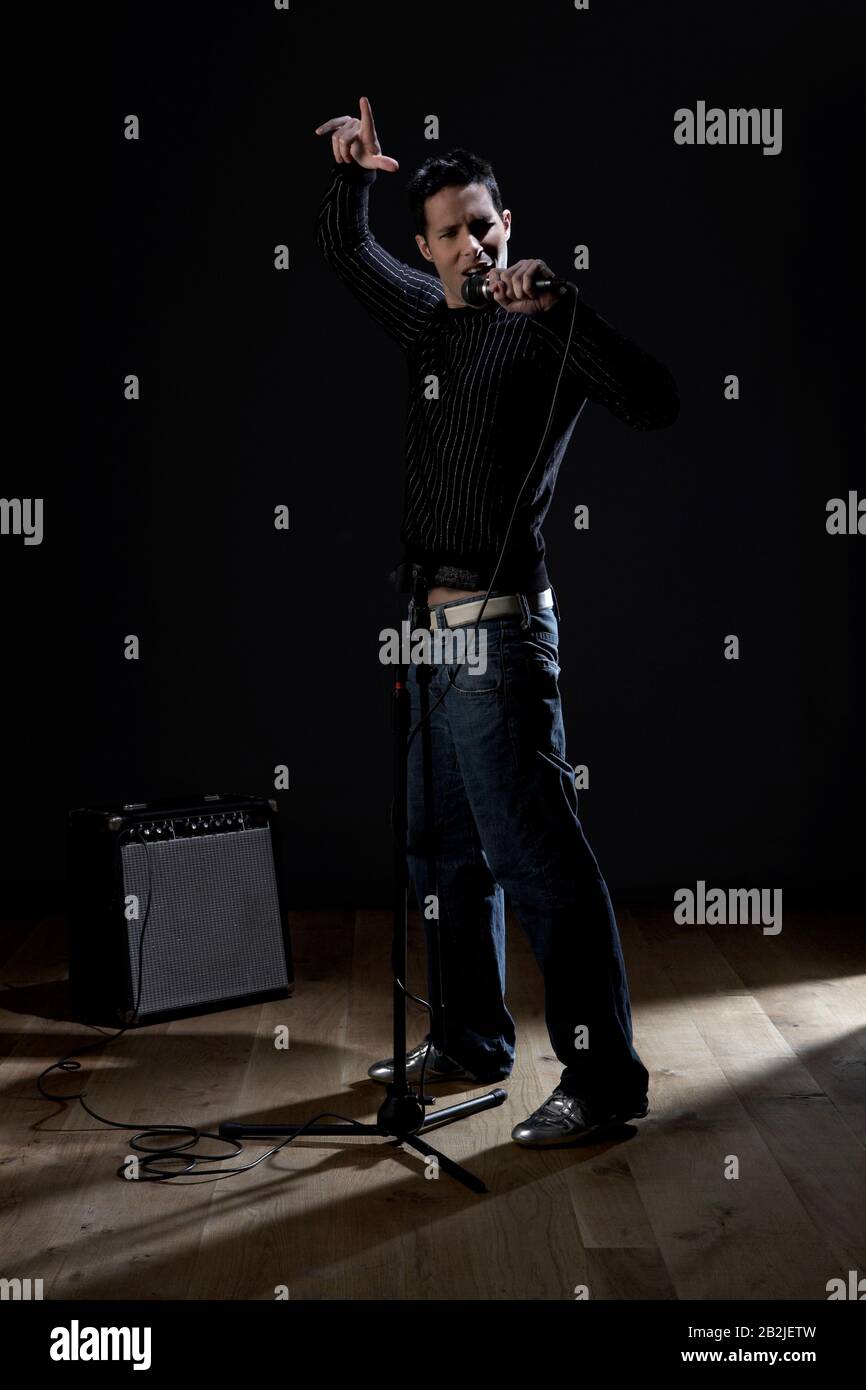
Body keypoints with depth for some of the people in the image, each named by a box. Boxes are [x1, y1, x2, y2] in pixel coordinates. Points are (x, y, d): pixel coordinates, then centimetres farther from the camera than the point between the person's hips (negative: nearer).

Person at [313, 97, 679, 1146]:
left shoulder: (542, 332, -5)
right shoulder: (428, 315, 15)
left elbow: (655, 403, -18)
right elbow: (344, 253, 29)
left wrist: (562, 306, -21)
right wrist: (353, 172, 12)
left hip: (498, 624, -8)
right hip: (434, 623, 8)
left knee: (535, 852, -10)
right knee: (444, 851, 15)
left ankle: (603, 1075, -2)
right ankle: (472, 1041, 28)